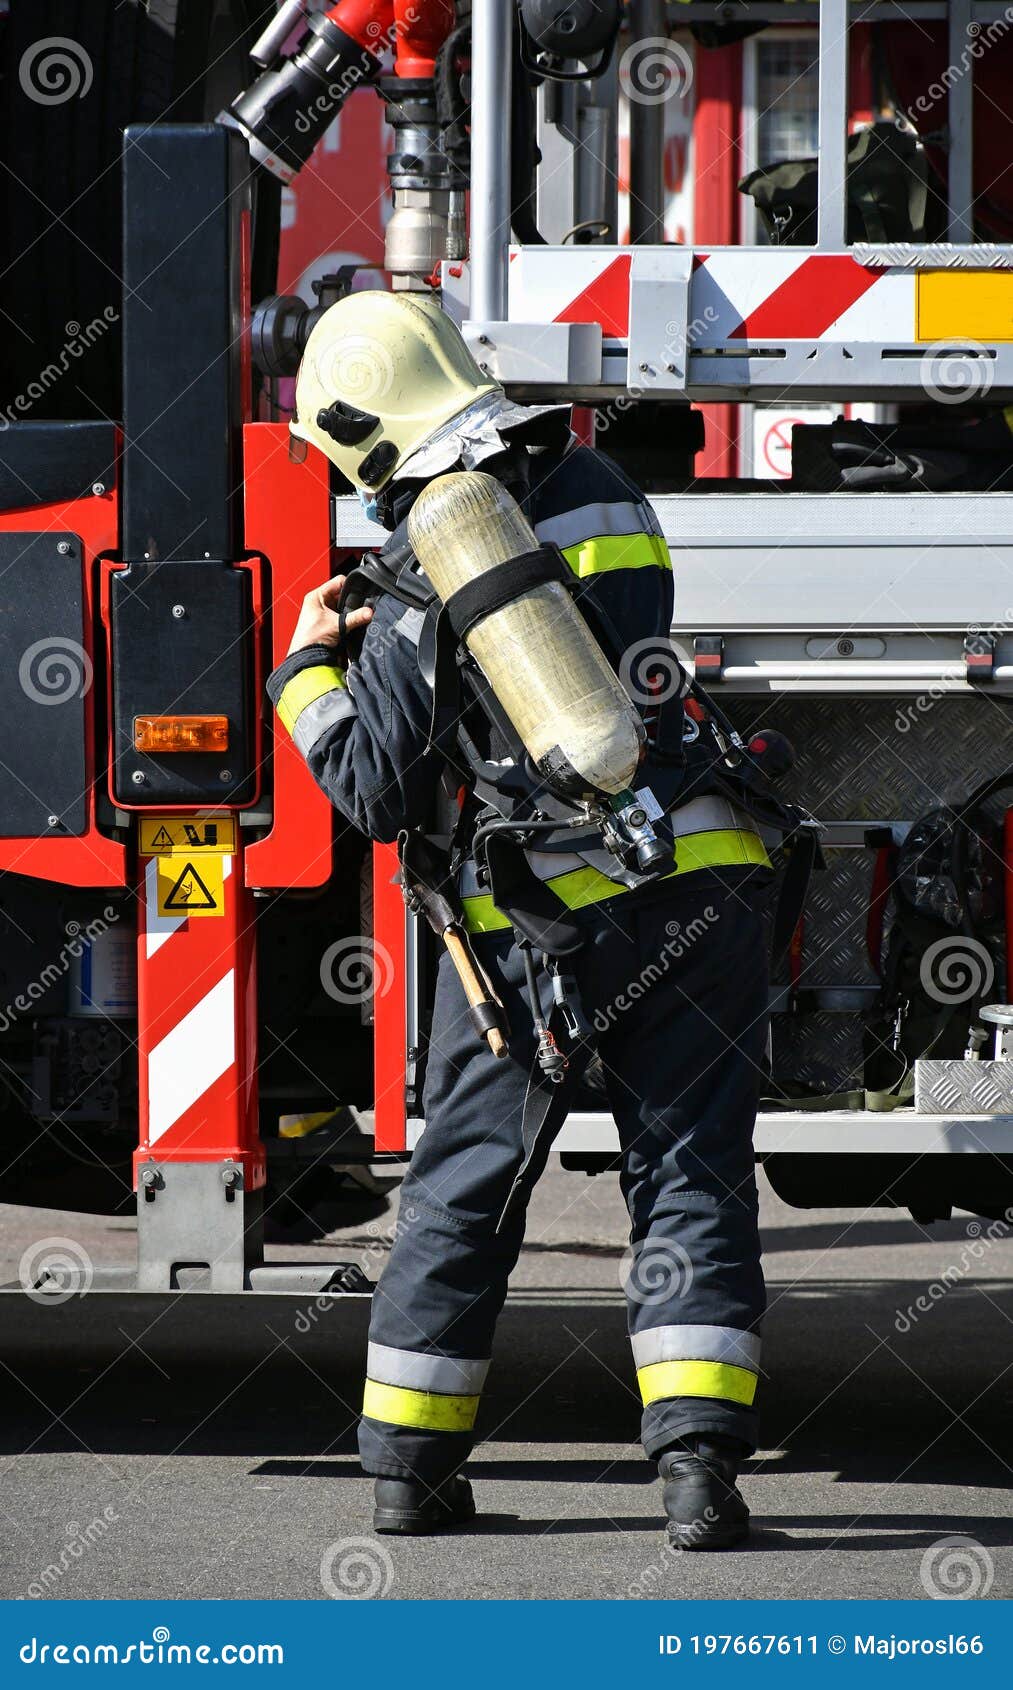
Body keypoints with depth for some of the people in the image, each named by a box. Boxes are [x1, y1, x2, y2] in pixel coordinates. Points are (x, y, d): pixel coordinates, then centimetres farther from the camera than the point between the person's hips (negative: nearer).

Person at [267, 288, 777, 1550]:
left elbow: (377, 792, -6)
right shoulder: (600, 490, 7)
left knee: (464, 1189, 12)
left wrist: (309, 671, 10)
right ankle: (697, 1463, -9)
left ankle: (412, 1463, 18)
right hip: (694, 883, 3)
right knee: (689, 1177, 4)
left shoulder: (424, 577, -9)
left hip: (538, 922, -3)